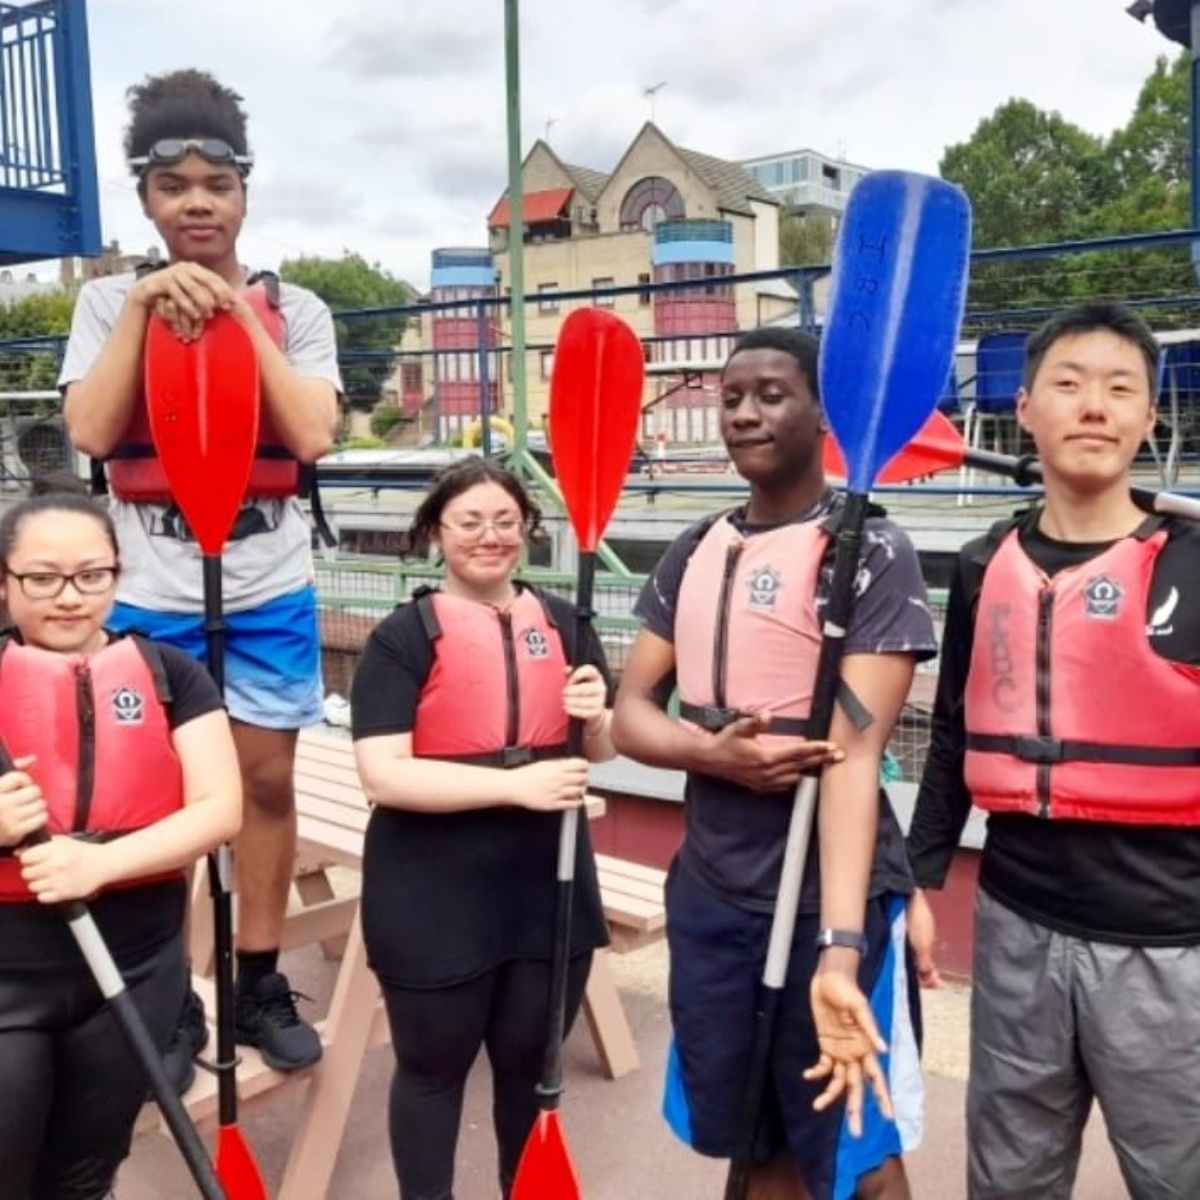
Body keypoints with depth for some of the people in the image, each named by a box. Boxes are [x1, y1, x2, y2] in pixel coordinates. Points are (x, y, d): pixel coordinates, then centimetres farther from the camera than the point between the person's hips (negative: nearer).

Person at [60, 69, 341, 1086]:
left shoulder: (295, 310, 2)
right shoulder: (109, 302, 3)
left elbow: (312, 436, -12)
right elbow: (90, 432, -11)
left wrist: (237, 312, -13)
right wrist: (146, 303, -15)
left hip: (270, 591, 1)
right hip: (151, 594, 0)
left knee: (268, 777, 8)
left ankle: (260, 983, 24)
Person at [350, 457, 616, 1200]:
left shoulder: (564, 623, 3)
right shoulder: (404, 637, -10)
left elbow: (606, 748, 11)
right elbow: (383, 774, -18)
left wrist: (595, 720, -13)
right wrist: (515, 783, -25)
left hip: (546, 882, 4)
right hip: (435, 895, -4)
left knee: (533, 1063, 20)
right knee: (434, 1066, 14)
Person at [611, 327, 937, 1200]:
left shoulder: (869, 551, -12)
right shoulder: (694, 554, 7)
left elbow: (856, 750, -22)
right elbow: (630, 712, 5)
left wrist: (840, 946, -31)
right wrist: (713, 752, -17)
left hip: (827, 901, -5)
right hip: (708, 895, 6)